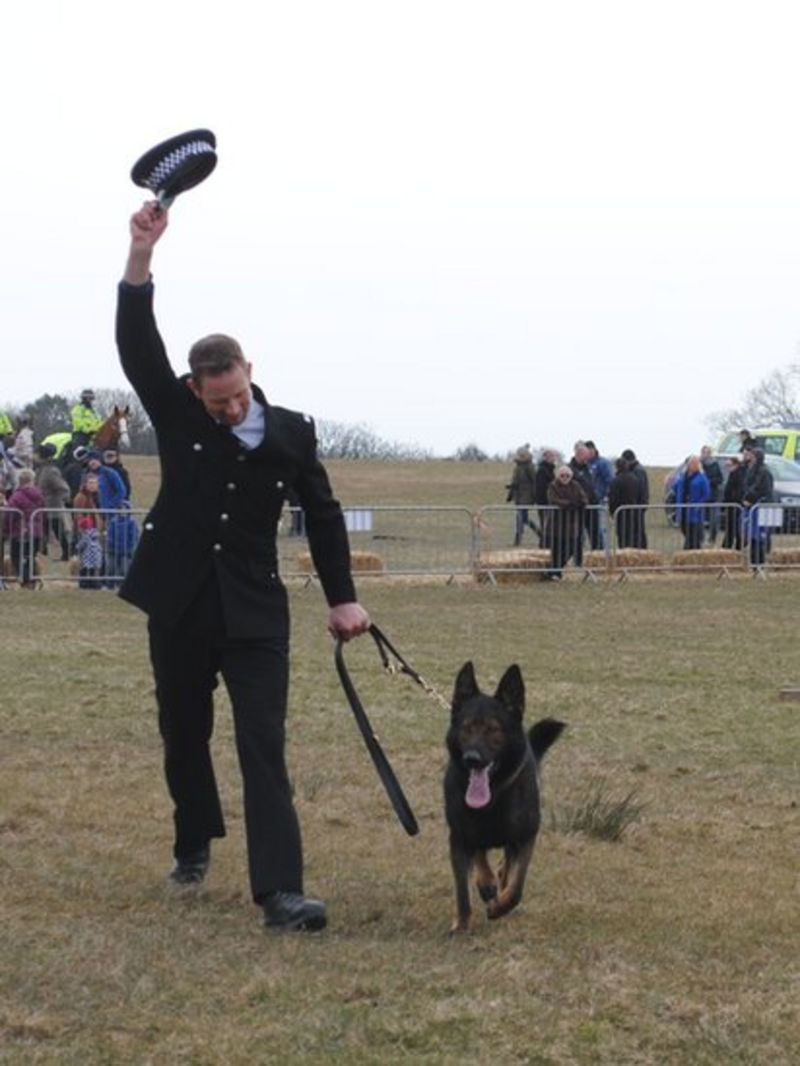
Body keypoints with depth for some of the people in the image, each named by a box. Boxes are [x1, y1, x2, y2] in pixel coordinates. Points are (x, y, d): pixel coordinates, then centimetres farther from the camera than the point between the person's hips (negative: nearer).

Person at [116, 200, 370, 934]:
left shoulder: (291, 433, -3)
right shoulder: (178, 417, -4)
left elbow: (323, 515, 10)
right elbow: (137, 343, -17)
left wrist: (342, 598, 8)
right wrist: (142, 254, -30)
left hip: (254, 613, -1)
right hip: (178, 607, 2)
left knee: (265, 748, -10)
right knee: (184, 737, 16)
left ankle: (281, 892, -18)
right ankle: (195, 845, 42)